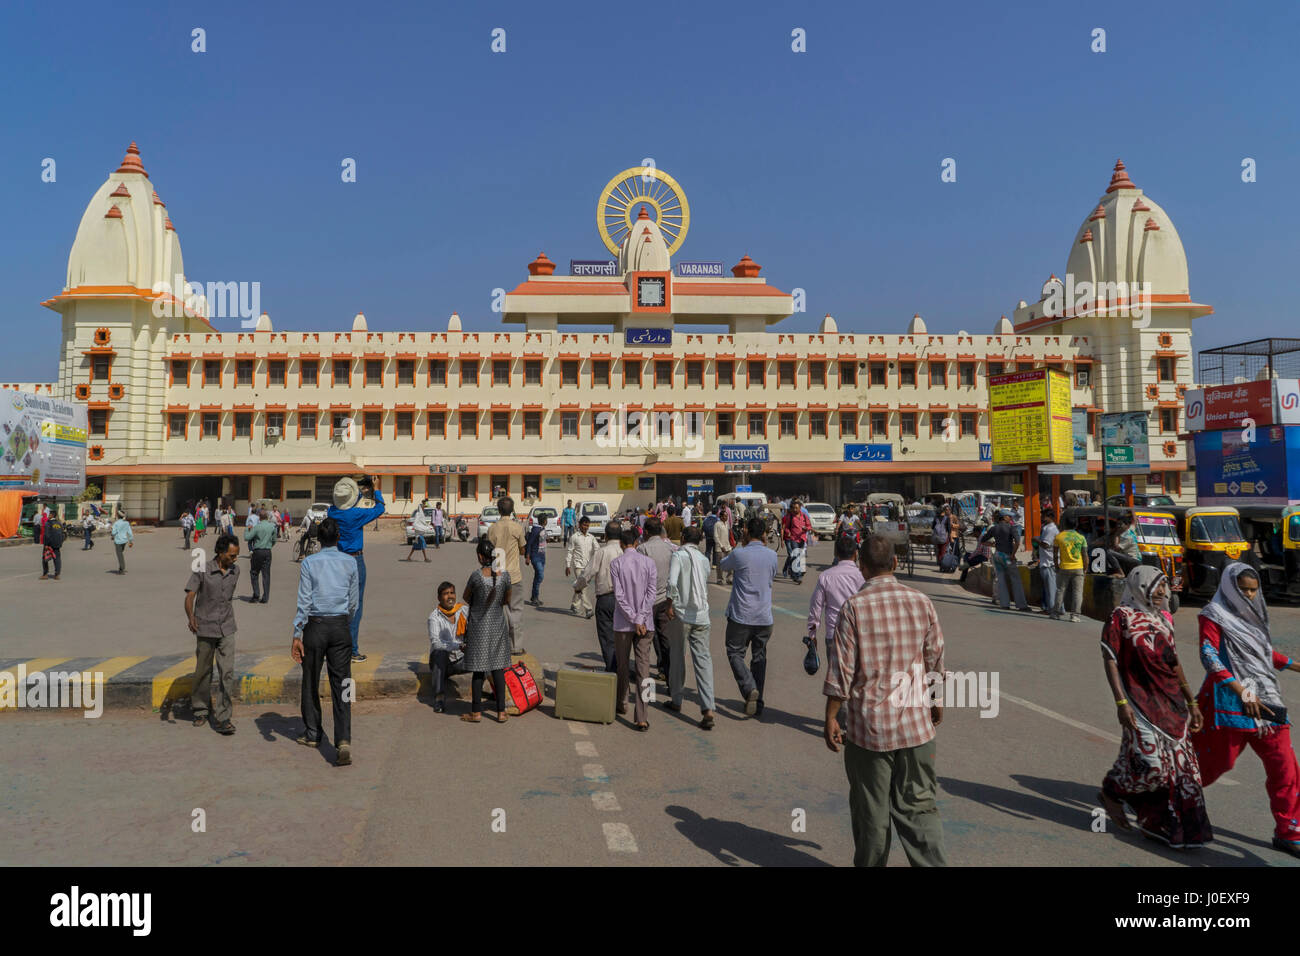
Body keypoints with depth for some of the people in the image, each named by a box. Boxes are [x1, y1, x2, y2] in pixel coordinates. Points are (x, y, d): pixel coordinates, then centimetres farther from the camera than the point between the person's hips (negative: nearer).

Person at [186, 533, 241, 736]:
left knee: (227, 672, -6)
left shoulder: (235, 570, 4)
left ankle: (223, 717, -3)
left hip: (227, 629, 3)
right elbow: (189, 596, -14)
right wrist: (191, 618, -29)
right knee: (203, 672, 10)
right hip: (205, 628, -3)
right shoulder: (202, 570, -10)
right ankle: (200, 710, 31)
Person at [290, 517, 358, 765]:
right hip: (341, 626, 1)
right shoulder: (351, 562, 2)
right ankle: (343, 740, -12)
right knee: (341, 683, 0)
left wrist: (297, 635, -5)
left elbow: (304, 601, -7)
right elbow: (354, 602, 7)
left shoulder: (308, 563, -4)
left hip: (315, 625, -1)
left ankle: (312, 734, 29)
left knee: (311, 682, 15)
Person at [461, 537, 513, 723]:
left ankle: (476, 713, 16)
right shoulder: (505, 575, -7)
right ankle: (501, 712, 13)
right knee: (498, 668, 10)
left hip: (479, 626, -3)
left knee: (479, 670, 7)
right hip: (498, 625, 3)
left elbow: (466, 598, -1)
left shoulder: (476, 576, -17)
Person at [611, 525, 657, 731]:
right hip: (645, 622, 1)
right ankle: (641, 717, -7)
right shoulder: (648, 562, 1)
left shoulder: (616, 563, -4)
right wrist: (640, 619, -6)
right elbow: (651, 593, -5)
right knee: (643, 668, -1)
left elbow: (619, 595, -10)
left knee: (622, 665, 17)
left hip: (623, 623, -1)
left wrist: (633, 619, -7)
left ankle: (621, 704, 34)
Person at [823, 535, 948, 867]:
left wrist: (831, 718, -3)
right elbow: (936, 660, 7)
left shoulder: (855, 606, -12)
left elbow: (841, 668, -12)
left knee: (870, 809, 11)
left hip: (867, 723, -2)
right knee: (918, 805, 10)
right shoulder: (920, 601, -1)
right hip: (915, 722, 3)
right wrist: (937, 701, 22)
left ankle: (871, 863, 25)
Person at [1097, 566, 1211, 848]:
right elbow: (1110, 661, -12)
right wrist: (1121, 702, -19)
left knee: (1180, 763, 5)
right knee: (1150, 761, -13)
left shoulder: (1163, 619, 15)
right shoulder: (1121, 617, -7)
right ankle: (1112, 792, 16)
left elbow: (1174, 663, 20)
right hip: (1141, 701, -7)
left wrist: (1191, 702, 19)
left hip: (1172, 702, 7)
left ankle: (1160, 825, 17)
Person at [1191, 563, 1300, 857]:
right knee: (1217, 761, 1)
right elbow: (1209, 657, -15)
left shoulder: (1252, 614, 14)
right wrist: (1243, 692, -21)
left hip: (1266, 698, 7)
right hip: (1232, 700, -7)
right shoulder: (1214, 615, -7)